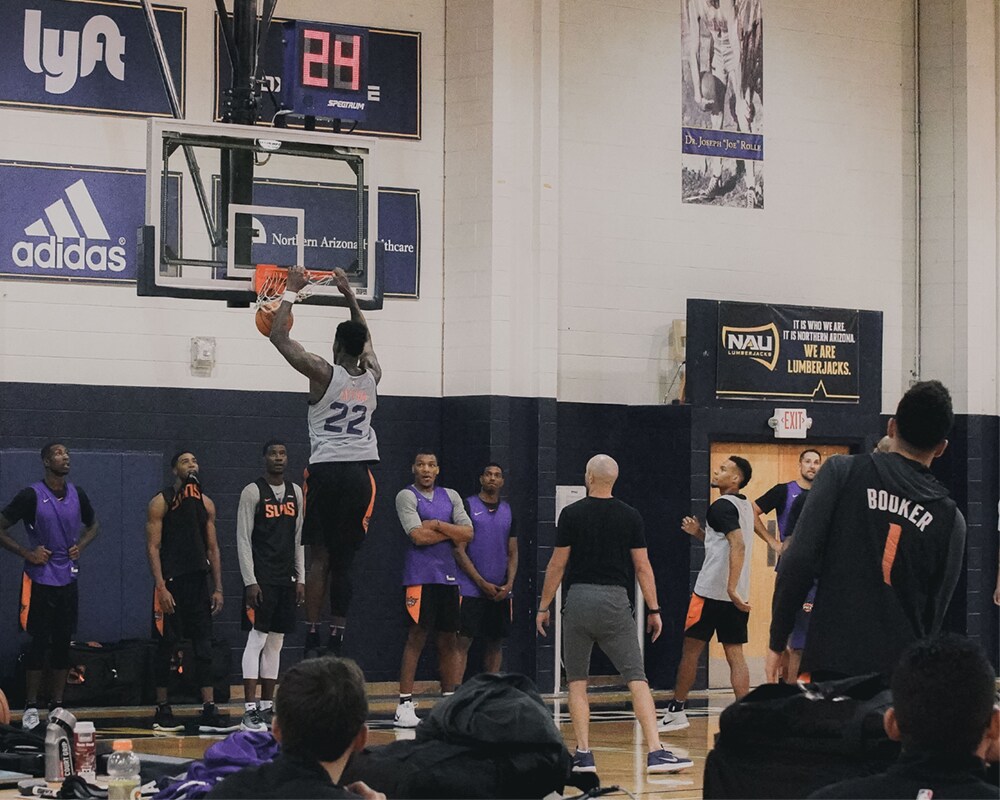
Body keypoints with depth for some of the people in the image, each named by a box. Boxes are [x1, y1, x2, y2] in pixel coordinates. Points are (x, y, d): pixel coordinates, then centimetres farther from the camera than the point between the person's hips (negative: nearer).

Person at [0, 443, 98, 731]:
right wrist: (27, 553, -14)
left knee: (63, 644, 7)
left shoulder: (77, 495, 5)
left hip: (68, 580, 5)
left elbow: (92, 524, 23)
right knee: (39, 643, -3)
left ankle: (57, 706, 14)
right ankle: (31, 707, 5)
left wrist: (81, 545, 4)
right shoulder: (31, 496, -11)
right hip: (39, 580, -5)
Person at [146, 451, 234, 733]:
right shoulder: (160, 503, -3)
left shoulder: (206, 503, 12)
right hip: (171, 582, -5)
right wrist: (160, 587, -16)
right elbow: (153, 547, -8)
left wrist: (218, 588, 6)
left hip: (199, 582, 5)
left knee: (204, 646, 0)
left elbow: (212, 548, 13)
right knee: (167, 646, 0)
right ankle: (163, 712, 10)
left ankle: (209, 713, -2)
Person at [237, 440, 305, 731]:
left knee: (276, 642, 8)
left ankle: (267, 707, 13)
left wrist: (300, 579, 9)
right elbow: (243, 540, -9)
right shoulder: (253, 492, -6)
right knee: (256, 639, -9)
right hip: (261, 578, -6)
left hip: (286, 579, 6)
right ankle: (250, 710, -11)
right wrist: (250, 581, -15)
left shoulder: (296, 492, 12)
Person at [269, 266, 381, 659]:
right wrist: (349, 295, 35)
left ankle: (312, 637, -4)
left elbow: (279, 337, -1)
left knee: (320, 556, -1)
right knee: (344, 560, 7)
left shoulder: (324, 373, -7)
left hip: (327, 472, -4)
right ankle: (338, 638, 6)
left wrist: (291, 291, 8)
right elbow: (366, 338, 28)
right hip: (360, 474, 4)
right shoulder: (371, 376, 7)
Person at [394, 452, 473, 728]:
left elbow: (467, 534, 3)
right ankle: (405, 705, -7)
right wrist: (450, 532, -4)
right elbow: (418, 536, -15)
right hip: (420, 577, -5)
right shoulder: (407, 496, -2)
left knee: (448, 640, 7)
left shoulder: (450, 496, 14)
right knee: (417, 638, -8)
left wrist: (438, 525, -9)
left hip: (448, 575, 5)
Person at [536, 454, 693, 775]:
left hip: (579, 599, -1)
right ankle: (655, 751, -13)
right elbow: (642, 567, 2)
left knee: (577, 681, 11)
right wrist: (653, 610, 8)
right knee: (637, 678, -1)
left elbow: (557, 565, 0)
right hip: (615, 601, 1)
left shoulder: (572, 514, -2)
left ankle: (583, 753, 3)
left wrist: (543, 607, 7)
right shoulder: (630, 516, 3)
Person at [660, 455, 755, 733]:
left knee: (691, 649, 5)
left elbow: (738, 545, -26)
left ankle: (676, 711, 14)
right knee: (734, 655, 4)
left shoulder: (722, 506, -13)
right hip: (736, 594, 8)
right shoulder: (745, 506, 15)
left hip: (711, 592, -8)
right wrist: (700, 532, 19)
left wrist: (731, 588, -30)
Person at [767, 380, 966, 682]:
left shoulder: (843, 472, 0)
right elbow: (934, 614, 11)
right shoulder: (949, 518, 7)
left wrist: (777, 641, 0)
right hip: (903, 672, 2)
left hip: (832, 662, -2)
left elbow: (799, 561, -6)